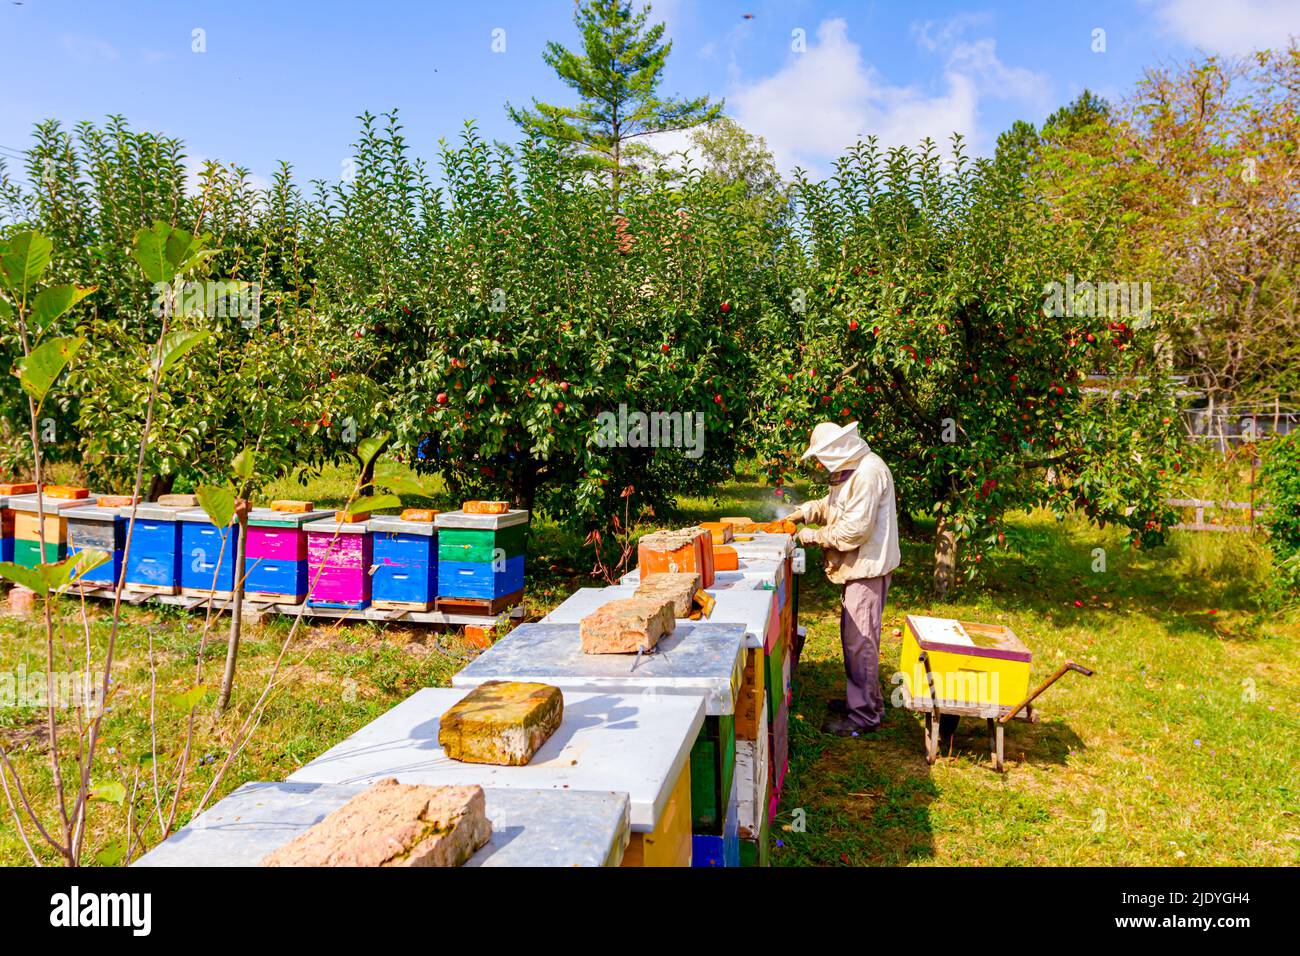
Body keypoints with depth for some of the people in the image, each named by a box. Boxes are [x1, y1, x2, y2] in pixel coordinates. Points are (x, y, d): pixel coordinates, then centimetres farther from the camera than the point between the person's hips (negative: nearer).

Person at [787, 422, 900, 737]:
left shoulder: (868, 472, -21)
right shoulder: (849, 468, 12)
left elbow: (855, 529, -24)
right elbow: (834, 506, 23)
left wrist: (815, 536, -13)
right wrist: (806, 511, 7)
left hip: (869, 566, -11)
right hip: (859, 565, 11)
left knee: (859, 639, -5)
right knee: (854, 634, 18)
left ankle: (864, 714, 4)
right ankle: (861, 698, 32)